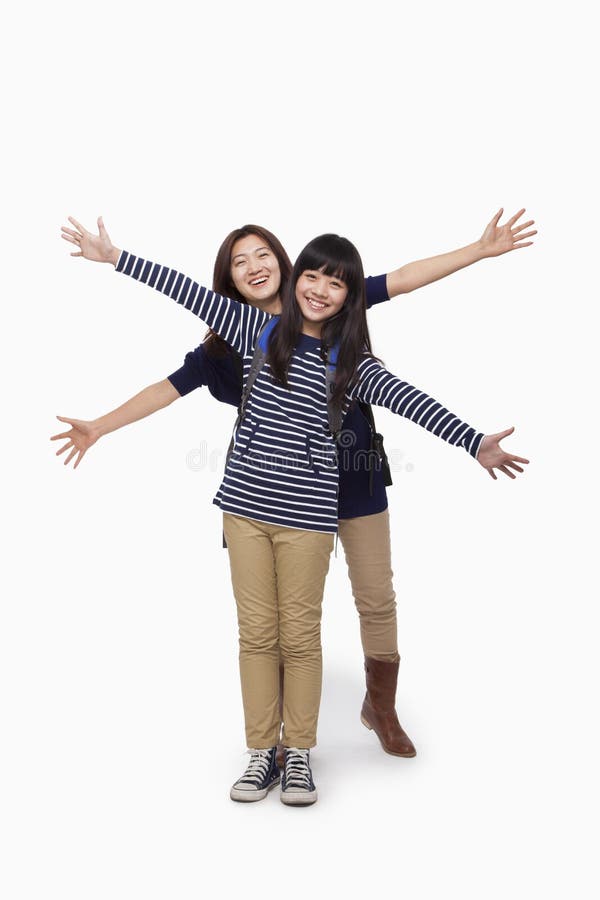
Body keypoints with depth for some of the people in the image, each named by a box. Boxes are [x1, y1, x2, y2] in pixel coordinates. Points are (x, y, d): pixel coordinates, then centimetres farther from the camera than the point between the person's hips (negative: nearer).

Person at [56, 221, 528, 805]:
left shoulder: (352, 363, 1)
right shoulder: (258, 329, 5)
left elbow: (410, 401, -10)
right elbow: (189, 291, 6)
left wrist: (475, 442, -21)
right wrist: (114, 256, 7)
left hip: (306, 515, -1)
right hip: (245, 505, 2)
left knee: (300, 637, 7)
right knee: (256, 633, 9)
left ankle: (299, 754, 24)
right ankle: (261, 752, 23)